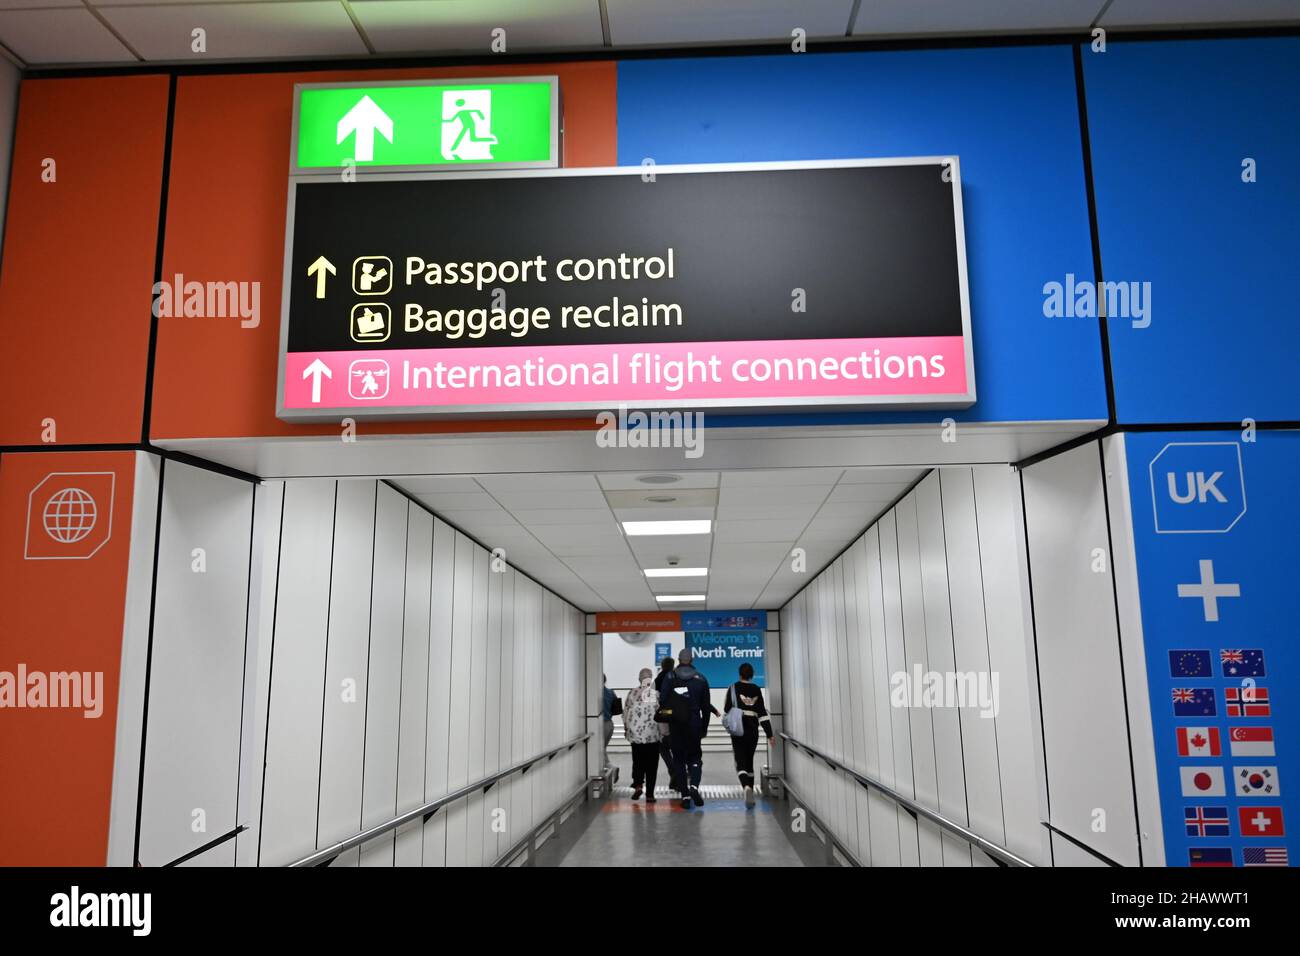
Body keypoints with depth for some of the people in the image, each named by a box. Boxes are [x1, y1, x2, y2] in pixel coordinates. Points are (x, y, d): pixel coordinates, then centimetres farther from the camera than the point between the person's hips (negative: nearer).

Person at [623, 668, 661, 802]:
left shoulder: (632, 693, -1)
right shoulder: (657, 694, -9)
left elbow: (625, 712, 6)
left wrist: (626, 728, 21)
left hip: (635, 734, 2)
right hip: (652, 734, -2)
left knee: (638, 761, 18)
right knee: (651, 764, 6)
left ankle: (637, 785, 0)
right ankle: (649, 794, 5)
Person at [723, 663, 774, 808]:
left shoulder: (733, 688, -4)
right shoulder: (757, 690, 2)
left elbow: (727, 710, -3)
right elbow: (762, 713, -1)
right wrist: (769, 733, 0)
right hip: (753, 731, 3)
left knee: (740, 762, -3)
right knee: (749, 761, 17)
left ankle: (747, 787, -30)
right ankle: (750, 794, 22)